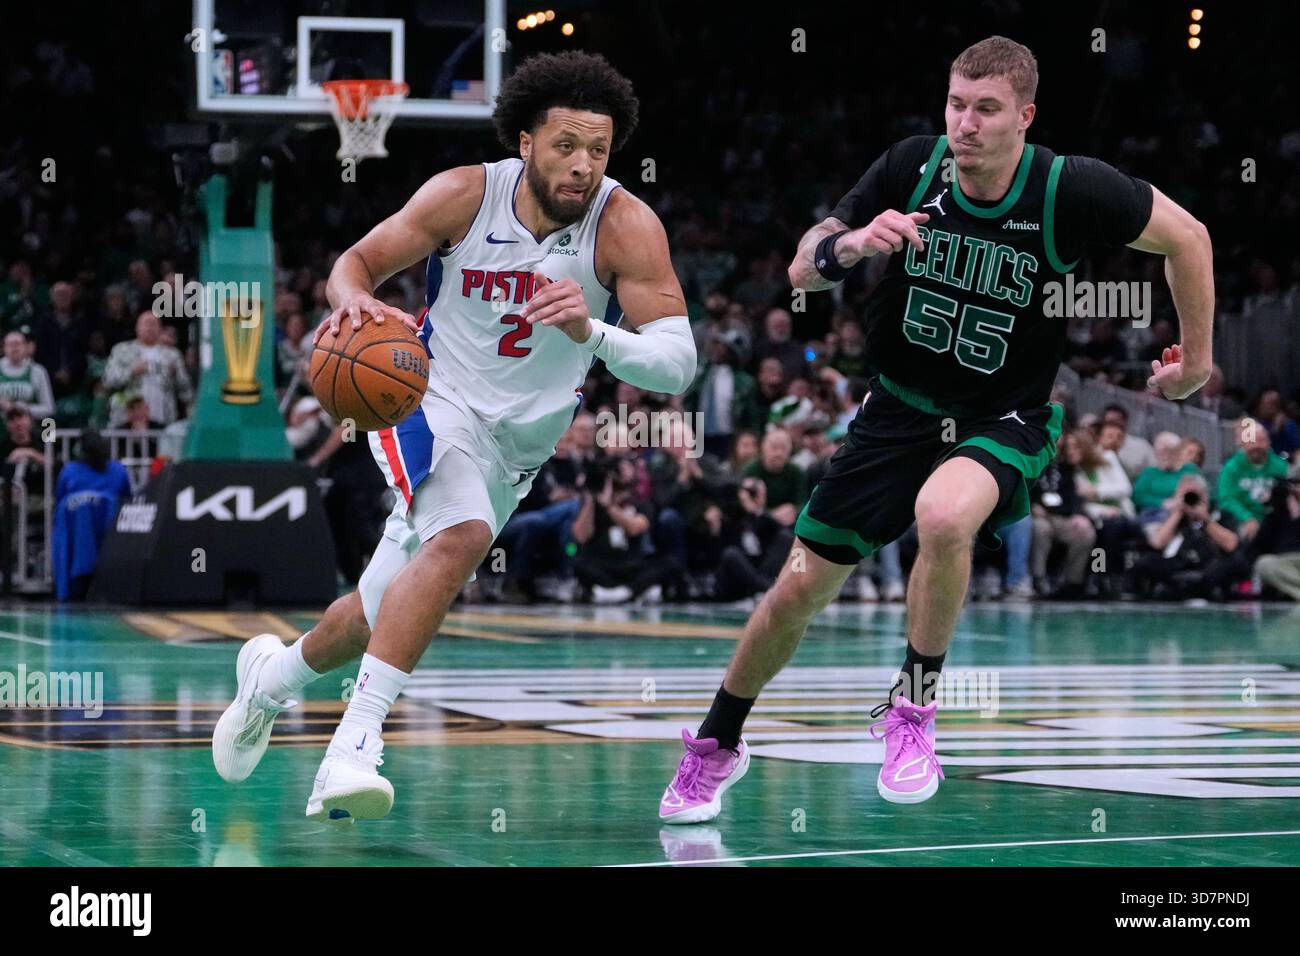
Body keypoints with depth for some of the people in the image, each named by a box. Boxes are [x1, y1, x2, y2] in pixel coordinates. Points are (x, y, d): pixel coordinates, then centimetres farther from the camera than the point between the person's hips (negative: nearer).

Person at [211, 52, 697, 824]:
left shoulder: (628, 228, -17)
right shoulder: (466, 195, -12)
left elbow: (679, 364, -23)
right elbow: (359, 260, -2)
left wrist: (594, 333, -43)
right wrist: (353, 300, -26)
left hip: (516, 446, 3)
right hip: (433, 398, -3)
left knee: (382, 616, 15)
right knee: (462, 536, -34)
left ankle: (274, 674, 47)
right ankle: (355, 745, -36)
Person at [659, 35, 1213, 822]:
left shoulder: (1070, 191, -20)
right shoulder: (911, 169, -14)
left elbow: (1187, 237, -4)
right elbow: (802, 271, -7)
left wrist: (1196, 359, 3)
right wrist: (851, 244, -29)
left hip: (1005, 419, -3)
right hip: (899, 408, 3)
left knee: (942, 516, -37)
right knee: (798, 592, 7)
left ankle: (913, 708, -14)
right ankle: (718, 748, 34)